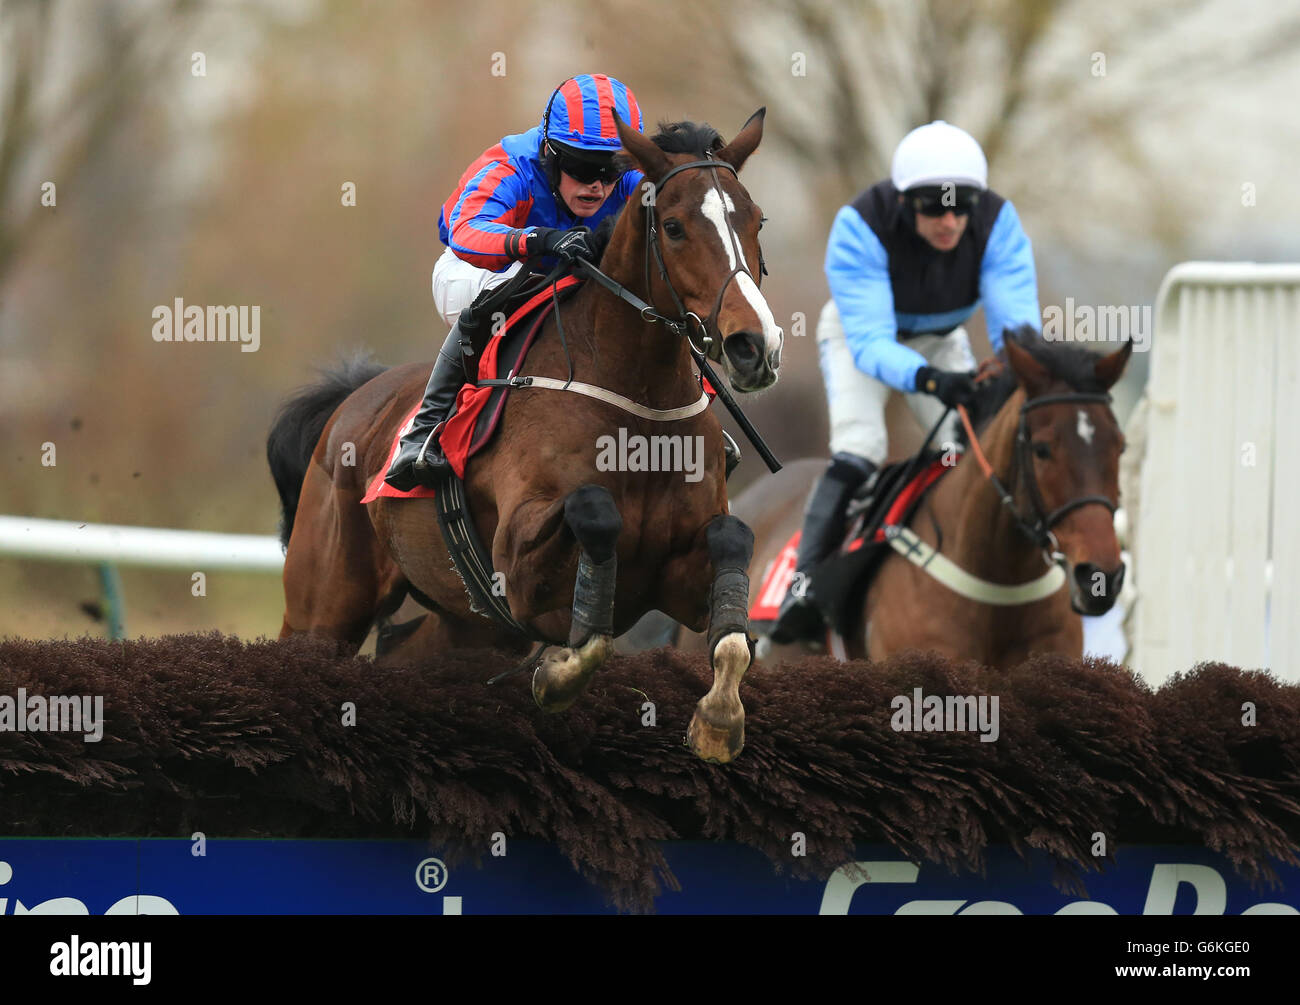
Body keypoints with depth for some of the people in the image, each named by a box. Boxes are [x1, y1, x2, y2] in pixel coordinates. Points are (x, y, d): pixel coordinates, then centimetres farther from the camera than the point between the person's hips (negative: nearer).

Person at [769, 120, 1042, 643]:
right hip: (860, 330, -4)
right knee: (858, 452, -23)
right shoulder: (861, 227, -39)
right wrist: (926, 378, -62)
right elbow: (870, 342, -42)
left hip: (940, 338, 4)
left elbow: (1017, 319, -34)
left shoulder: (997, 222, -31)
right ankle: (805, 583, -27)